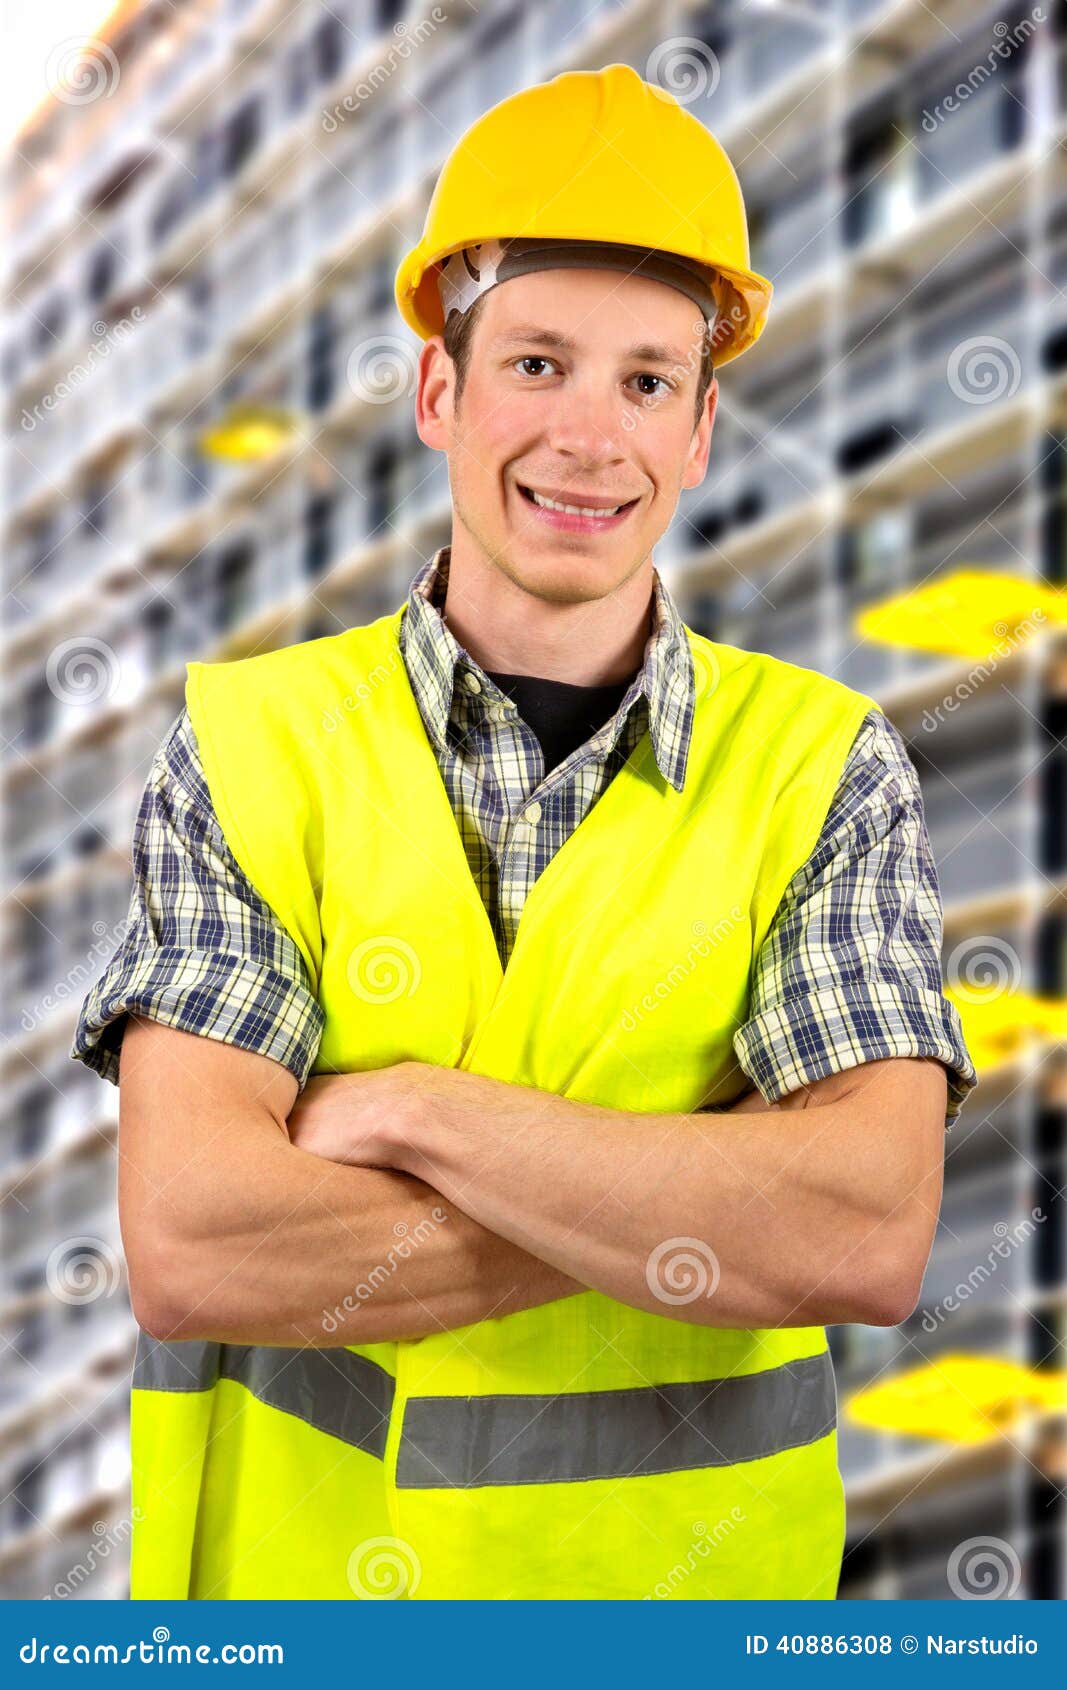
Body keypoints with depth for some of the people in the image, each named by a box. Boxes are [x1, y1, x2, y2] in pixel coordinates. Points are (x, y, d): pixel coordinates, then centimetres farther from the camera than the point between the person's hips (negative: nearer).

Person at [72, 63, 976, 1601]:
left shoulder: (822, 768, -5)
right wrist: (711, 1207, -20)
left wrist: (406, 1112, -20)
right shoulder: (247, 748, -6)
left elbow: (874, 1239, -19)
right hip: (292, 1561, 0)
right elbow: (185, 1250, -19)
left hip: (684, 1576, 1)